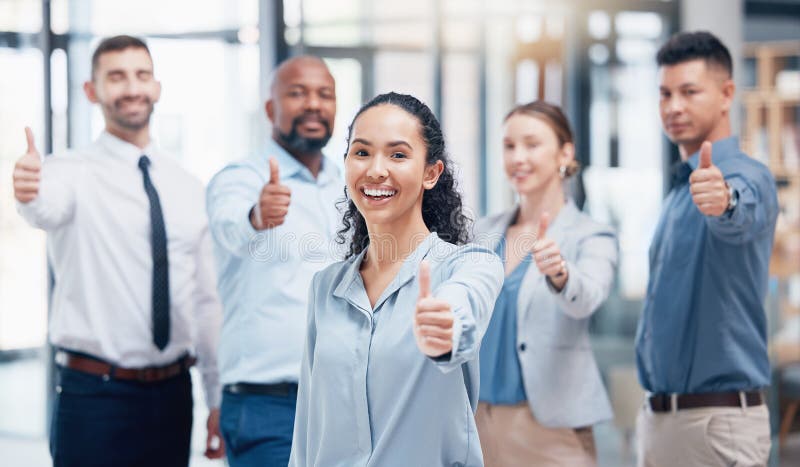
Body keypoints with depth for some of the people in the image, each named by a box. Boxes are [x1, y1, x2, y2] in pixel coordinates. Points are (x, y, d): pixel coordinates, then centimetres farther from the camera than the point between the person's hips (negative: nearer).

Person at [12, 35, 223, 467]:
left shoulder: (187, 188, 9)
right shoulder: (73, 172, -5)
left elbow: (206, 298, 12)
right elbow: (49, 208, -30)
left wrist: (218, 402, 12)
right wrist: (31, 194, -53)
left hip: (172, 396, 4)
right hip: (94, 395, -4)